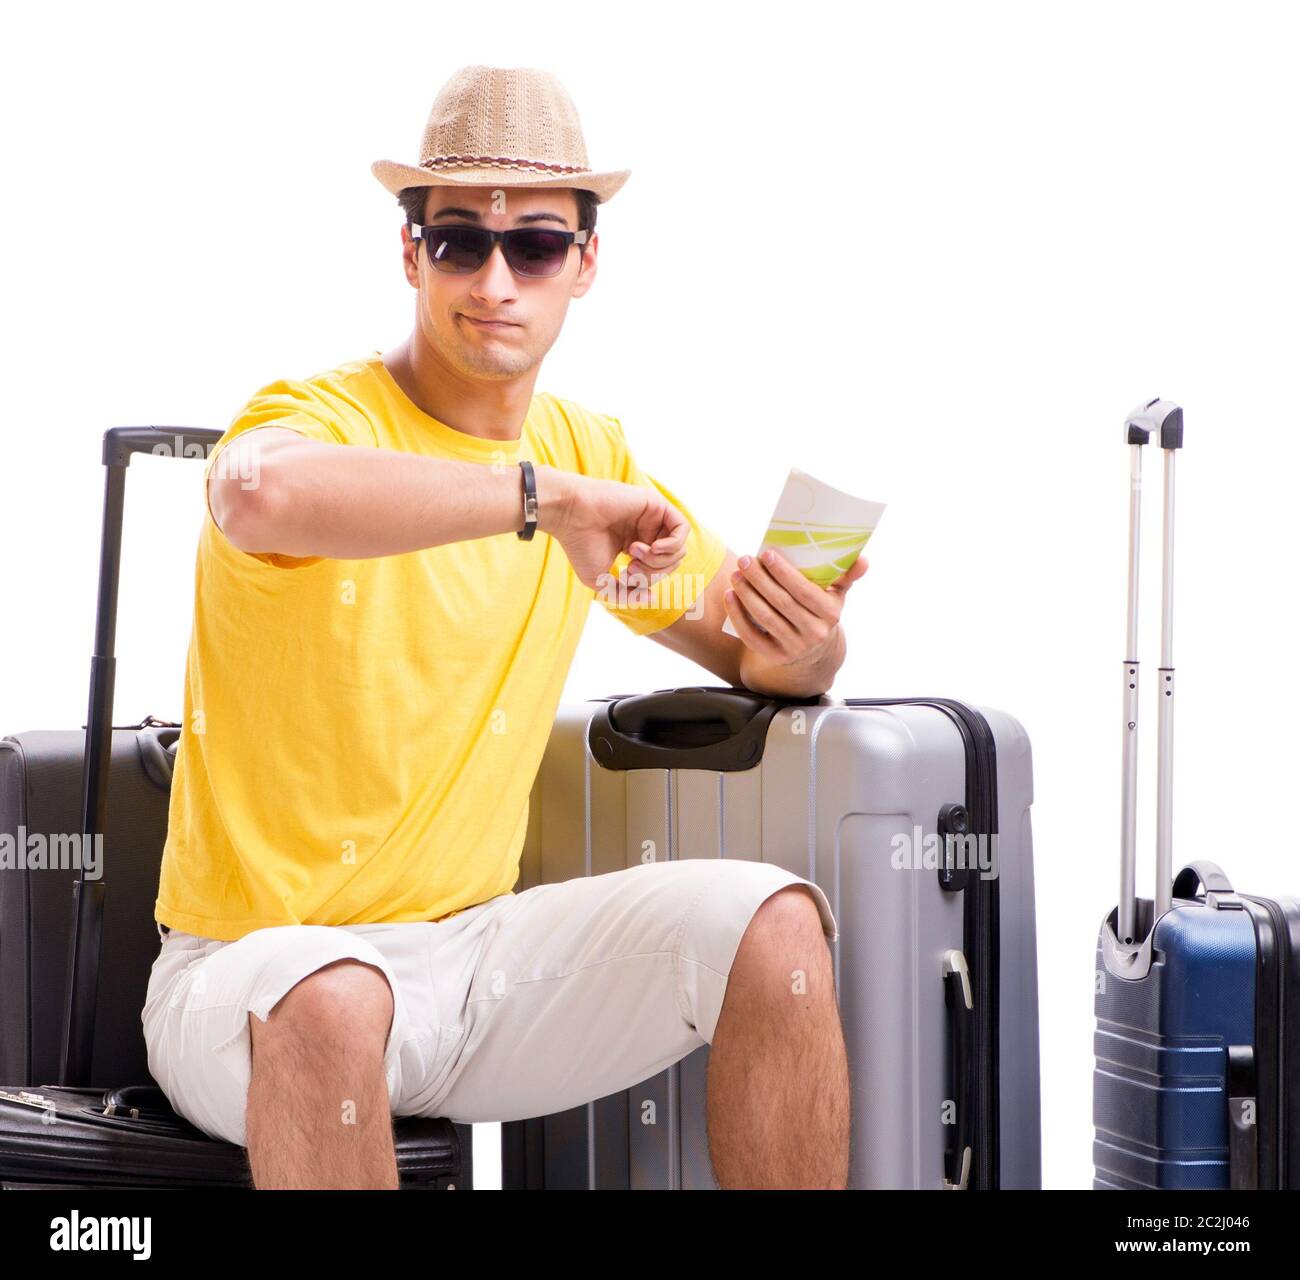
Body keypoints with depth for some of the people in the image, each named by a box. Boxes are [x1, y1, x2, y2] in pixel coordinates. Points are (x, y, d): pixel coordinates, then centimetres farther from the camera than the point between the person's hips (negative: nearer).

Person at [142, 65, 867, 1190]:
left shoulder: (591, 455, 9)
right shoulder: (325, 416, -13)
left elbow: (753, 650, 16)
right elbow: (263, 491, -40)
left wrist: (804, 643, -10)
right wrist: (542, 495, -37)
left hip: (475, 948, 6)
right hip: (256, 964, -6)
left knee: (774, 920, -15)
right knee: (330, 1000, -40)